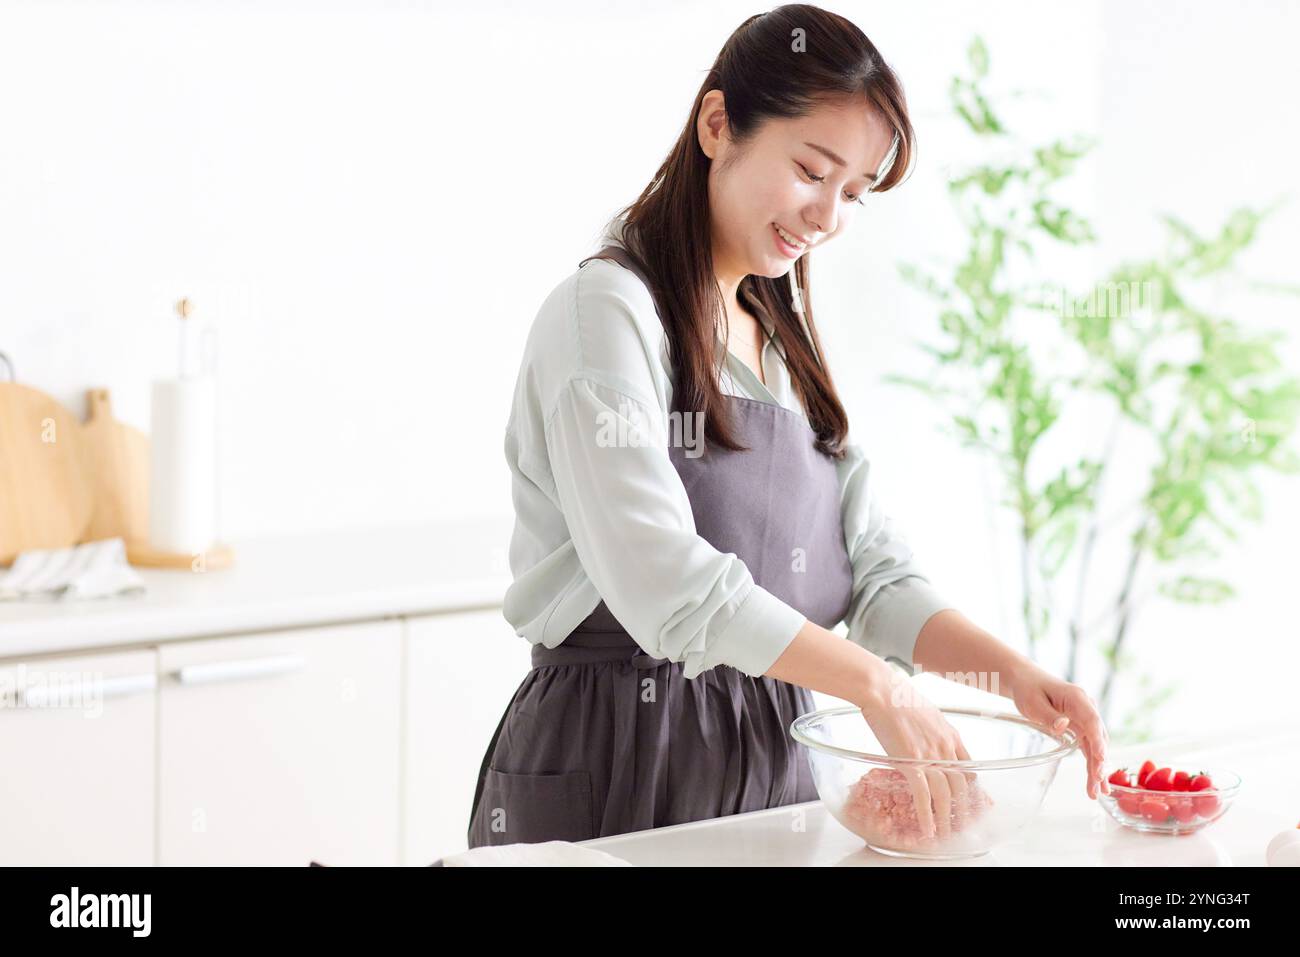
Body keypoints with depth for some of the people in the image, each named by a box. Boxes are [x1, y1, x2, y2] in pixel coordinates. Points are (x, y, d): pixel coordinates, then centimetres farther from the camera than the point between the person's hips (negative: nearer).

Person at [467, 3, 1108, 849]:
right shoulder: (607, 312, -12)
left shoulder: (785, 341, 14)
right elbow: (664, 581, -24)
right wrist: (878, 687, -25)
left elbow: (870, 571, 7)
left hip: (773, 759, 7)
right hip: (615, 773, -7)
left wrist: (1010, 671, -10)